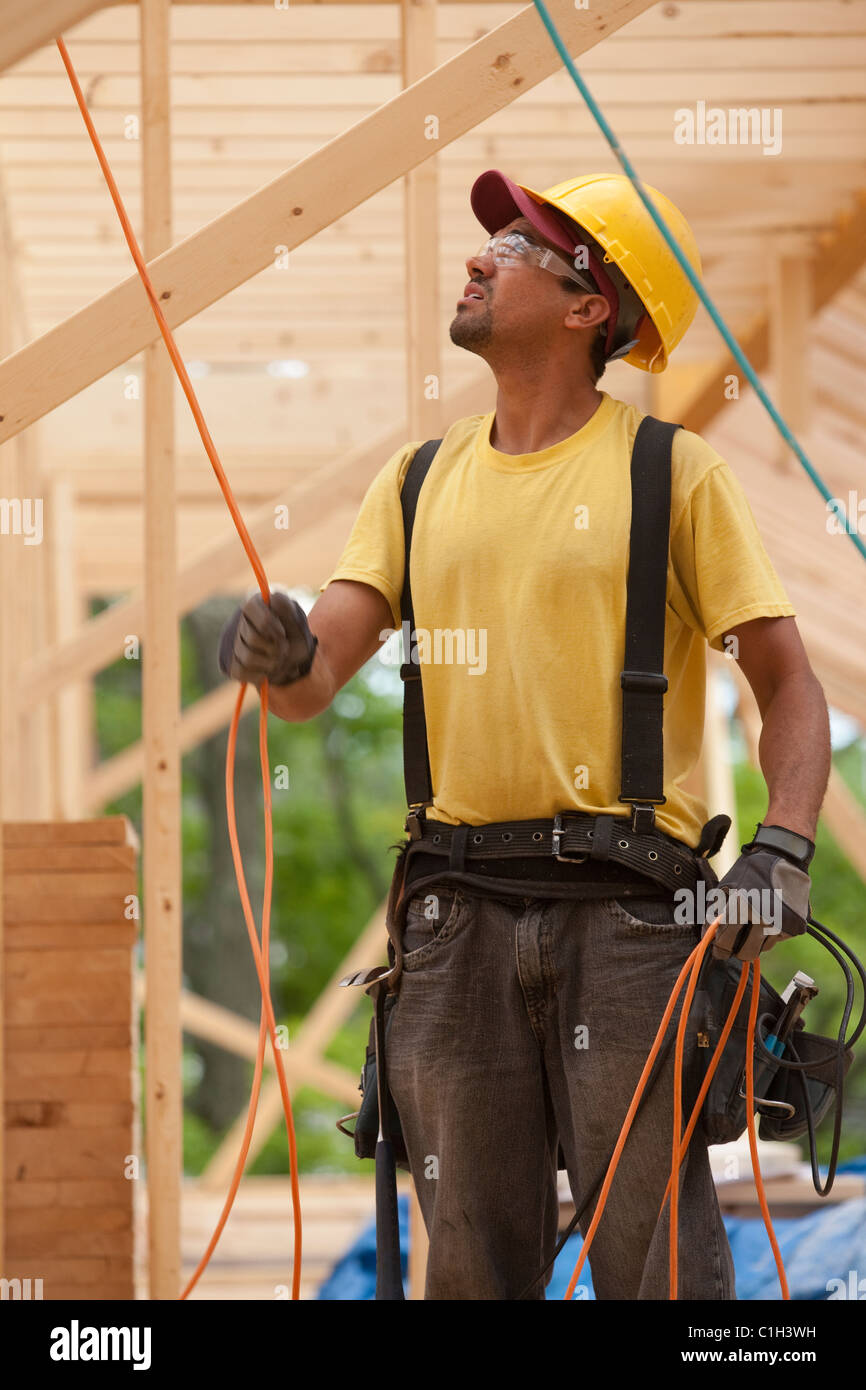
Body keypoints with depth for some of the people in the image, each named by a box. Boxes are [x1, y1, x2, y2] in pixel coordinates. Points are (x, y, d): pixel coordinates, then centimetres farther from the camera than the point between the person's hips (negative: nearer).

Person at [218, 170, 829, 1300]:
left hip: (627, 908, -4)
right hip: (459, 909, 4)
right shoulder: (421, 479, 15)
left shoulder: (674, 473, 2)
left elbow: (789, 685, 0)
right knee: (474, 1258, 8)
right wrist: (282, 659, -17)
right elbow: (317, 677, 7)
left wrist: (783, 850, -16)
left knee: (655, 1250, -6)